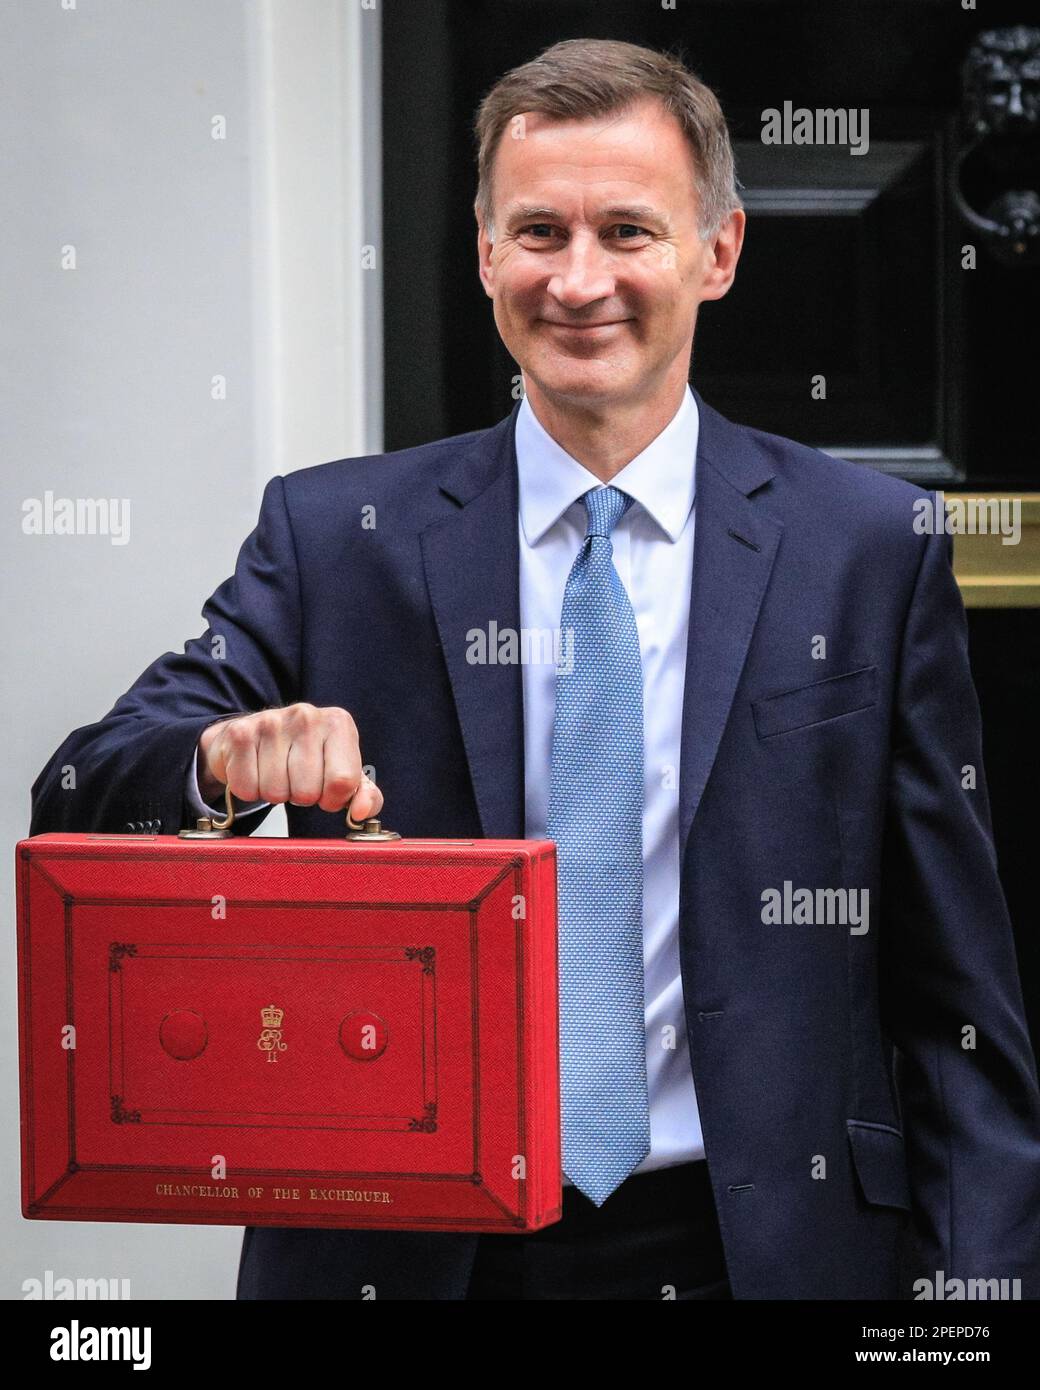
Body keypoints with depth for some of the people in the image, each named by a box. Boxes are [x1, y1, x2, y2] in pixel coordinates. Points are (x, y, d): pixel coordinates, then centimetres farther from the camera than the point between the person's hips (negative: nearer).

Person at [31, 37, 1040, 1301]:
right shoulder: (332, 535, 1)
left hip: (762, 1245, 0)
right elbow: (77, 804, -5)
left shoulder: (873, 547, -1)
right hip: (407, 1249, 1)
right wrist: (229, 756, -26)